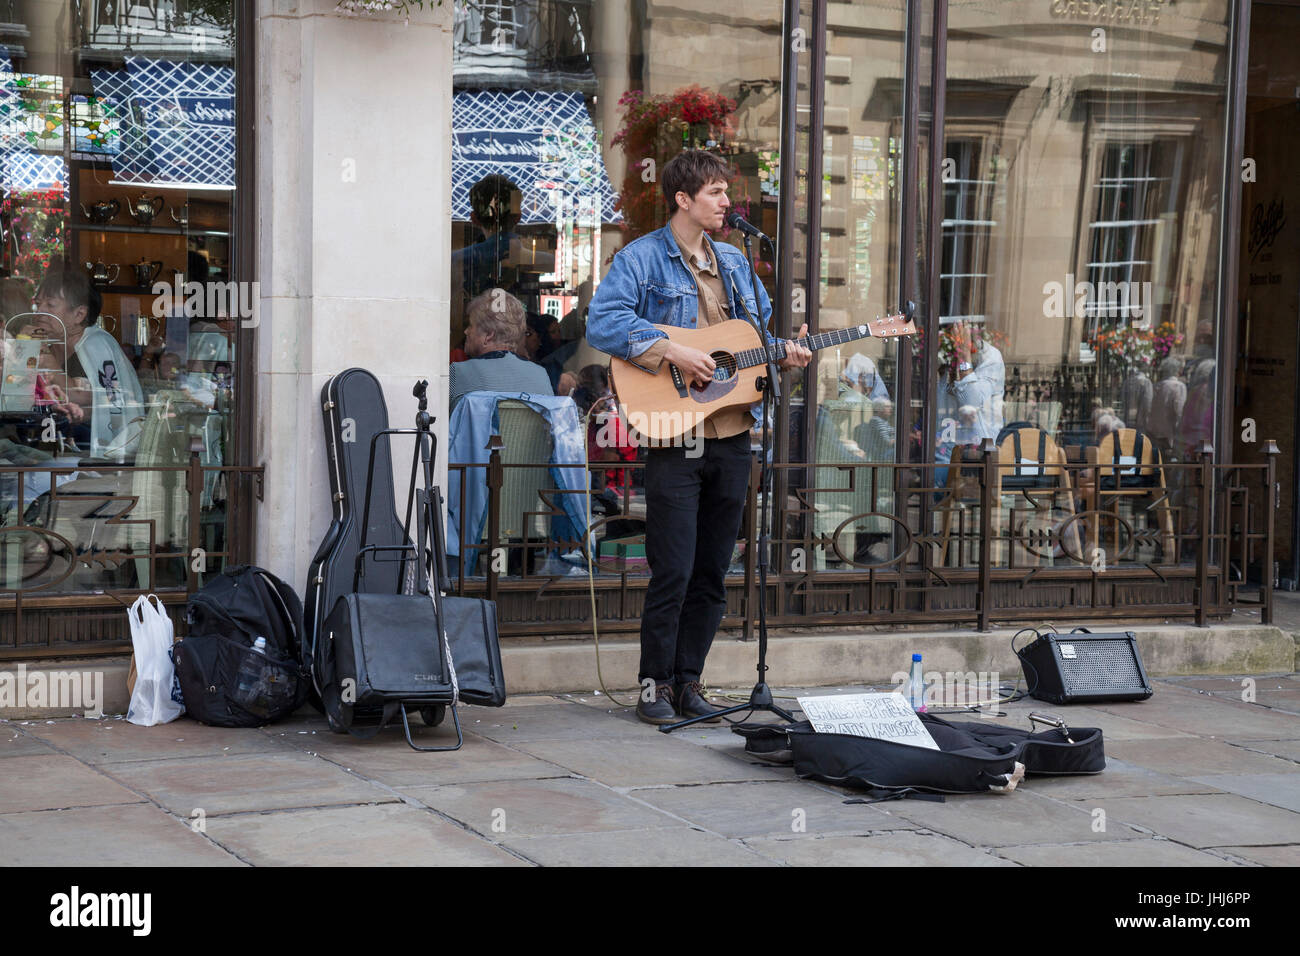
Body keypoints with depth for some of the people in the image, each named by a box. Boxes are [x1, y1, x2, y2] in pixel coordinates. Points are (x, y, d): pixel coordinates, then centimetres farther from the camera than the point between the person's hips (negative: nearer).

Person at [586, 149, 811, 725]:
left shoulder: (734, 262, 18)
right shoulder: (642, 258, -3)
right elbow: (602, 322, -16)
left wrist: (784, 355, 4)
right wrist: (670, 351, -22)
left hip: (731, 438, 6)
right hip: (675, 438, -6)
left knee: (711, 573, 9)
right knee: (673, 572, -7)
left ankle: (689, 681, 18)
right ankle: (655, 686, 5)